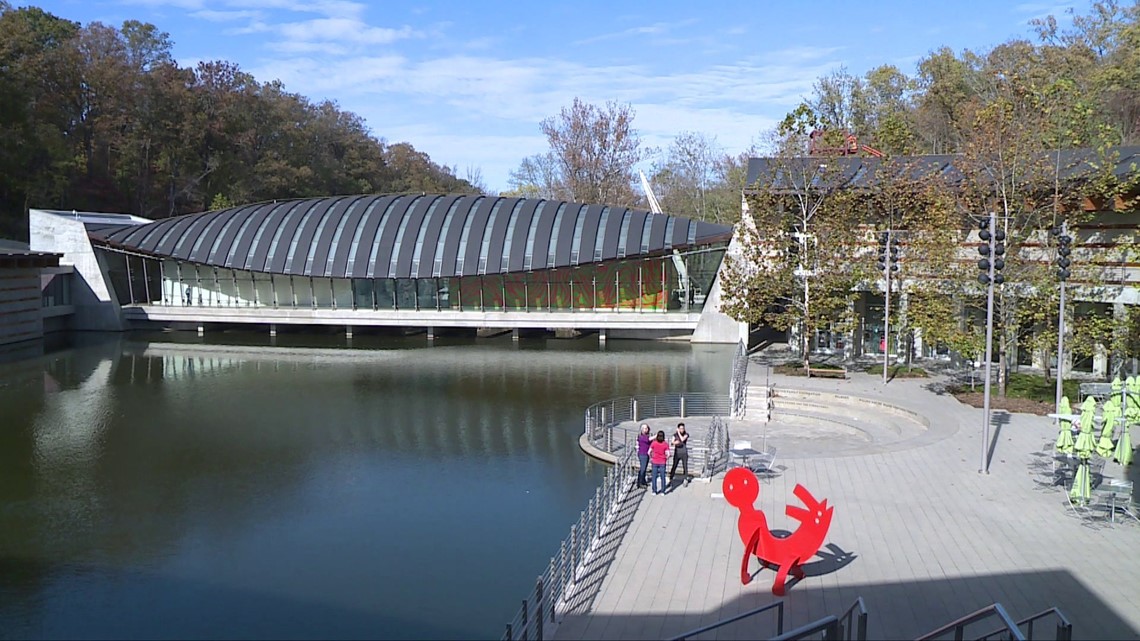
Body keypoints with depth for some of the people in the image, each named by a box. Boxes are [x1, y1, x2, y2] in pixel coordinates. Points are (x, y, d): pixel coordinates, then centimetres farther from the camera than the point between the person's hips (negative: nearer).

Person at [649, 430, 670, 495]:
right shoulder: (665, 444, -10)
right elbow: (668, 454, -13)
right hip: (662, 463, 0)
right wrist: (666, 458, 8)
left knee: (654, 477, 9)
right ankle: (662, 491, 11)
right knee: (662, 477, 9)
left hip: (655, 462, 1)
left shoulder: (653, 443, -7)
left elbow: (649, 452, -6)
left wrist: (651, 458, 11)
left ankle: (654, 491, 11)